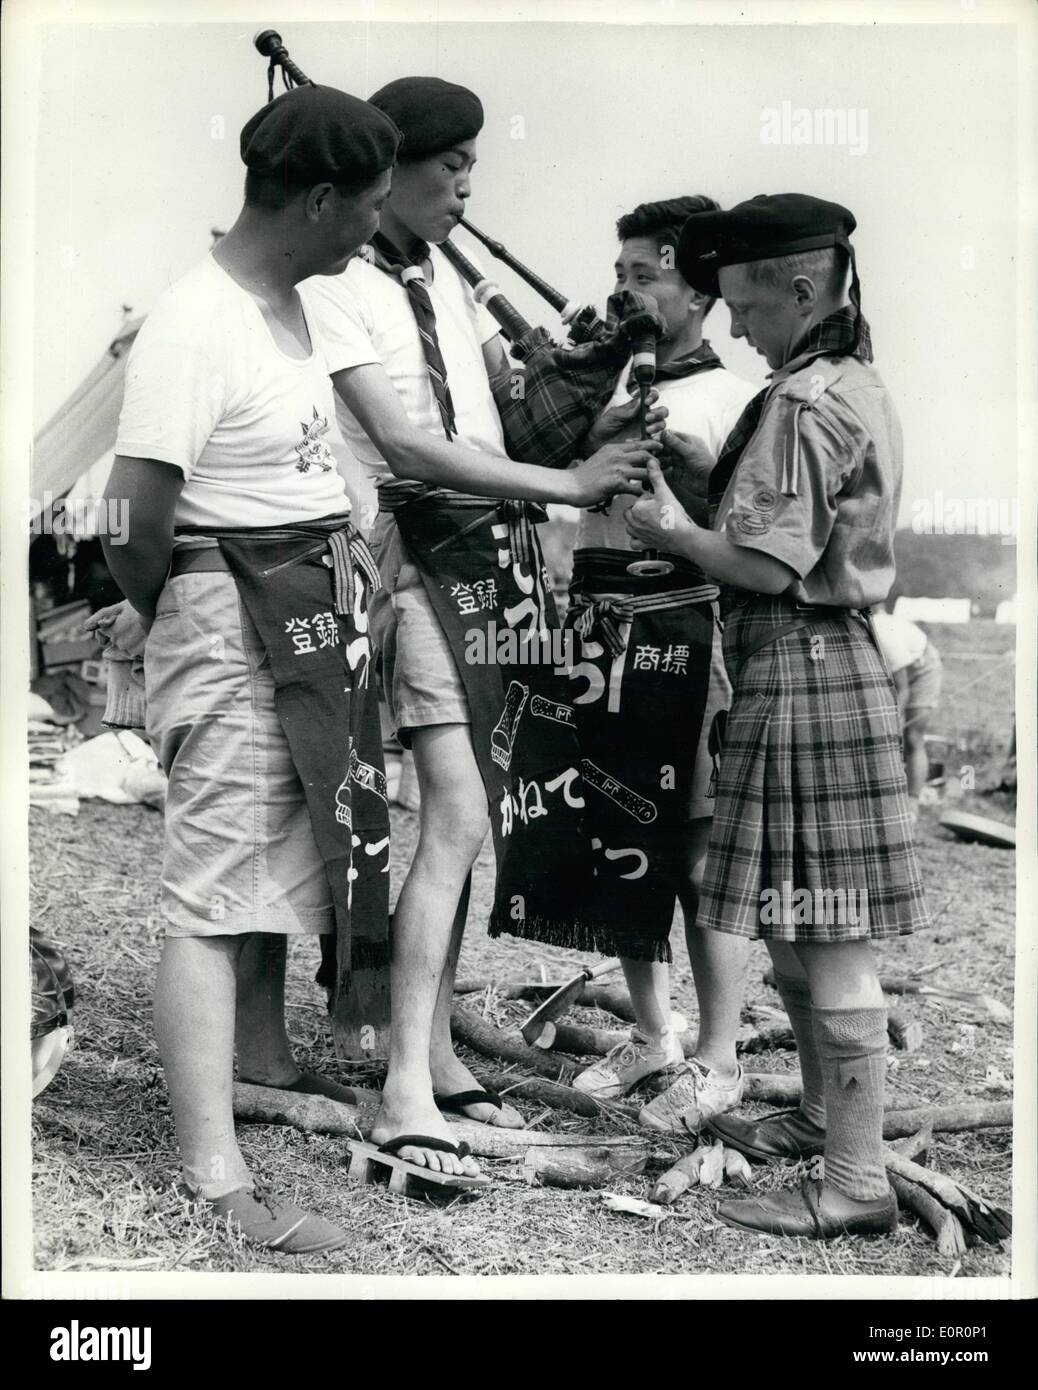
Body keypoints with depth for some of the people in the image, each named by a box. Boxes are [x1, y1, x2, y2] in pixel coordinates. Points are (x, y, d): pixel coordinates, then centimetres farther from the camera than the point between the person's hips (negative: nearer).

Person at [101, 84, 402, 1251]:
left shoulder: (290, 304, 7)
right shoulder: (194, 327, -20)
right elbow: (137, 524, -21)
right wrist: (178, 619, -5)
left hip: (313, 619, 9)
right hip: (231, 629, -9)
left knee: (283, 849, 19)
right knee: (214, 889, -6)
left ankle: (261, 1061, 38)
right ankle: (212, 1178, -1)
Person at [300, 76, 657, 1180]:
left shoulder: (442, 270, 15)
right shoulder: (339, 286, -10)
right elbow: (404, 442, -20)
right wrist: (567, 483, -21)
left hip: (497, 547, 8)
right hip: (423, 550, -8)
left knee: (465, 811, 9)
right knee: (458, 812, -17)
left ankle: (436, 1049, 19)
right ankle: (405, 1089, -14)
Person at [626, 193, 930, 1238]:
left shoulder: (800, 404, -16)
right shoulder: (857, 387, 15)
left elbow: (768, 567, -20)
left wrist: (669, 530, -7)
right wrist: (708, 468, 10)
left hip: (798, 673, -10)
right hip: (836, 656, 10)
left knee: (825, 940, -5)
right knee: (799, 924, 19)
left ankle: (856, 1185, 3)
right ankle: (823, 1114, 33)